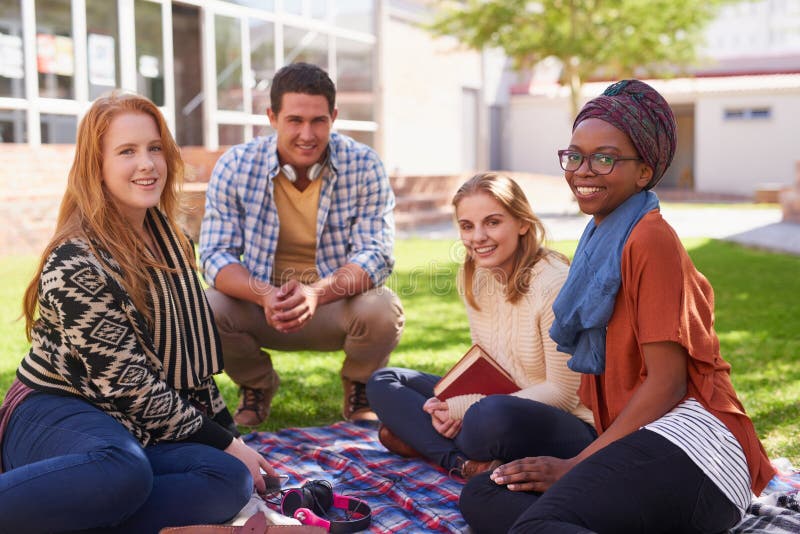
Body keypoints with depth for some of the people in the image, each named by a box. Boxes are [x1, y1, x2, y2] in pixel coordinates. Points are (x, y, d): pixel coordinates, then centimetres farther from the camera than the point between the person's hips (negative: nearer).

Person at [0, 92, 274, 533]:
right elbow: (129, 384, -17)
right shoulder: (76, 265, -18)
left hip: (134, 427, 7)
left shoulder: (167, 239, 6)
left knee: (231, 480, -22)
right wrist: (223, 443, -11)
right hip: (57, 415, -7)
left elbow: (186, 350, 14)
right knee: (124, 471, -41)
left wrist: (228, 429, 11)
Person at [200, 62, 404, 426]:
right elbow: (215, 255, -13)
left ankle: (358, 388, 6)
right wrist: (265, 295, -35)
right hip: (264, 303, 1)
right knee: (208, 309, -27)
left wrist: (317, 293, -38)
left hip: (339, 302, -1)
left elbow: (376, 255, -17)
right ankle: (257, 385, 8)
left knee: (382, 311, -31)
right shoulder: (235, 167, -11)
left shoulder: (363, 166, -13)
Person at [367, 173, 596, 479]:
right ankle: (466, 463, -16)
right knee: (383, 383, 2)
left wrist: (464, 407, -21)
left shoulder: (553, 284, -21)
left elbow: (561, 392, -19)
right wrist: (454, 406, -12)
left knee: (492, 414, -41)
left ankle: (424, 442, -10)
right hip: (499, 403, 8)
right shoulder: (474, 277, 2)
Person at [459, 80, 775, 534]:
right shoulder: (603, 241, 20)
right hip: (632, 443, 9)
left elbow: (668, 381, -12)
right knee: (480, 495, -6)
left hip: (688, 444, -9)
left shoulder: (651, 239, -7)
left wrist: (577, 464, -12)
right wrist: (577, 462, 12)